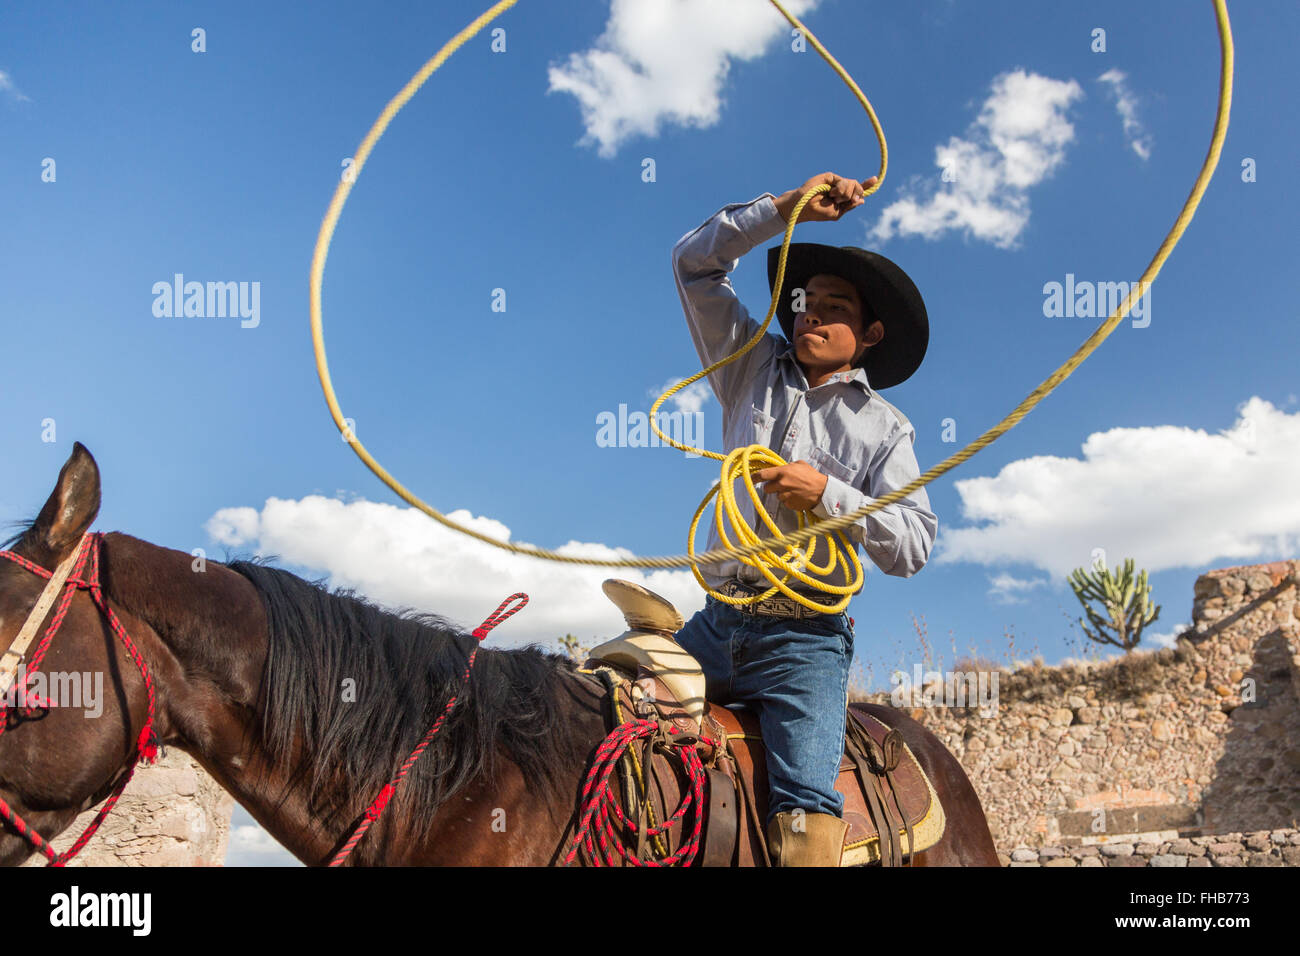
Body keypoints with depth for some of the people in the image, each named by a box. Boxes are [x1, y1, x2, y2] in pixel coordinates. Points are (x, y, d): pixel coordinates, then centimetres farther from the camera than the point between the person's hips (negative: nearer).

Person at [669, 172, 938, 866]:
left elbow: (913, 547, -4)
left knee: (806, 806, -22)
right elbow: (694, 261, 10)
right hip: (715, 624, 3)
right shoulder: (753, 371, 13)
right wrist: (786, 207, 1)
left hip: (805, 640, -3)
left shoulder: (884, 428, 6)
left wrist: (828, 493, -17)